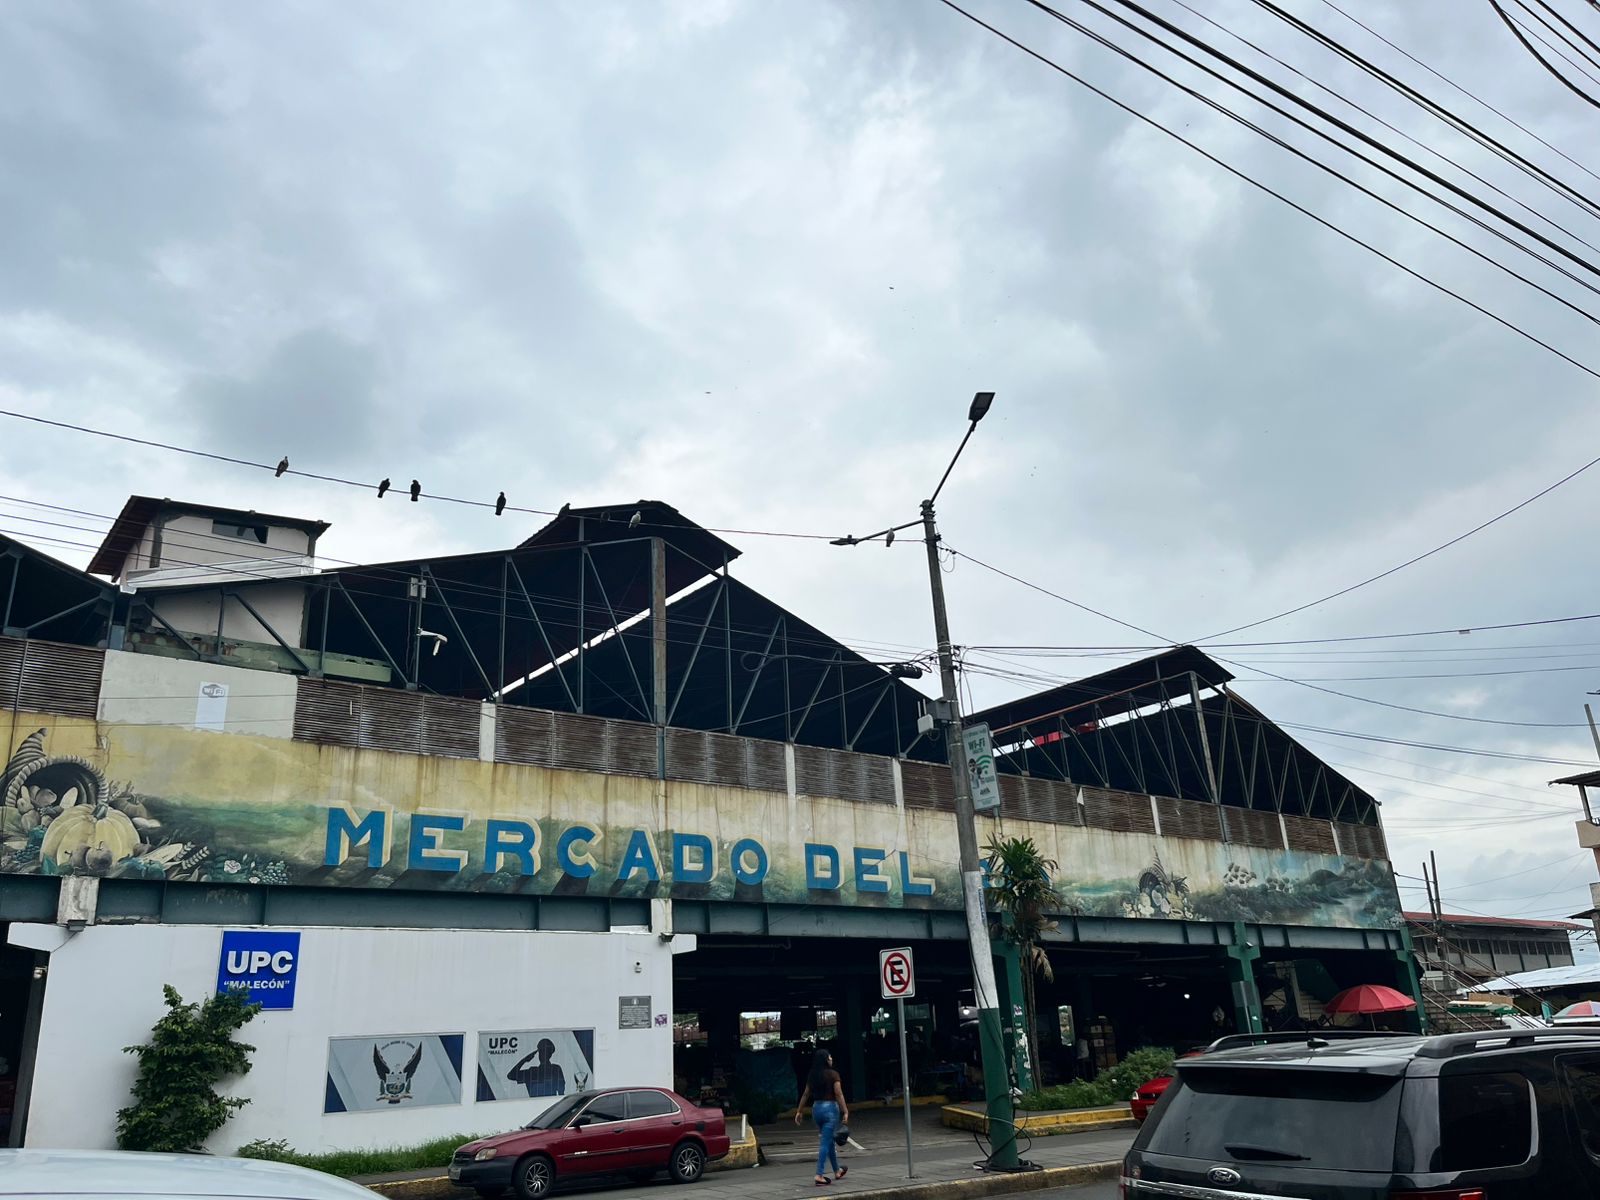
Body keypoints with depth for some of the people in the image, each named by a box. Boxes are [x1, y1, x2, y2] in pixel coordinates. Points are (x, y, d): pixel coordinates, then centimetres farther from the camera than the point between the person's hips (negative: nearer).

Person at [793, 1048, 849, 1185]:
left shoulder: (812, 1075, 5)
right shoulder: (832, 1074, -11)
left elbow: (805, 1094, 9)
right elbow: (839, 1094, -14)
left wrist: (799, 1111, 15)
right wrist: (845, 1112, -12)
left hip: (816, 1107, 6)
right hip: (830, 1107, -6)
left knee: (829, 1140, 20)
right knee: (825, 1143, -4)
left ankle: (837, 1171, 34)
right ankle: (820, 1175, -9)